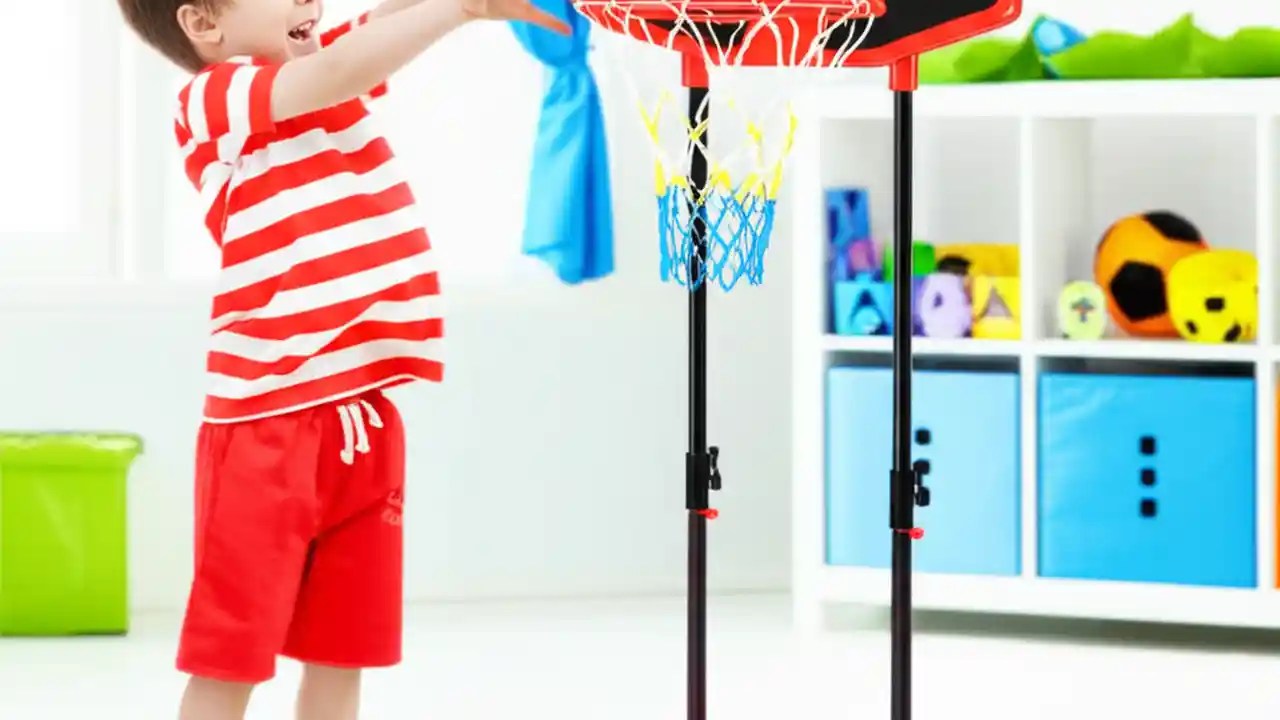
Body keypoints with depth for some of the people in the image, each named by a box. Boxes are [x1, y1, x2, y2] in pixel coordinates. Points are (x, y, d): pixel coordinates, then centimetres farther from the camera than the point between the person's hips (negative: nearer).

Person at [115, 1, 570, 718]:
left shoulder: (315, 66, 13)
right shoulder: (211, 101, -12)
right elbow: (341, 75, -27)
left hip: (363, 418, 8)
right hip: (268, 424, -8)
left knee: (341, 656, 10)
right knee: (227, 660, -1)